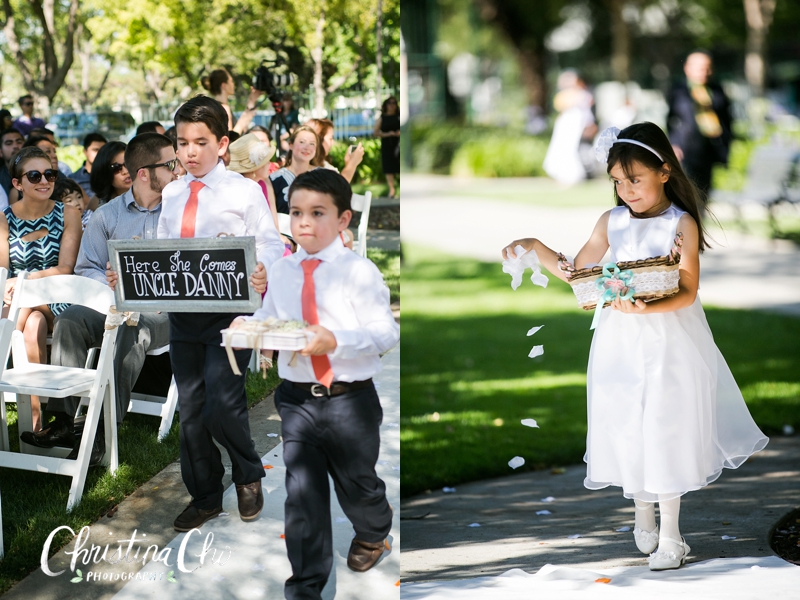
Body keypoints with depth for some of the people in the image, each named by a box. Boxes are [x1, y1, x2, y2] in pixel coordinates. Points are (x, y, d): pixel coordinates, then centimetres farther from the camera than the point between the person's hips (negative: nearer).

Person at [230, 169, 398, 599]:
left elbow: (385, 332, -15)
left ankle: (372, 532, 51)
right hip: (297, 398, 3)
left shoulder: (359, 271, -12)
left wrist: (336, 341, -28)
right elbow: (269, 318, 12)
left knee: (357, 483, 17)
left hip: (350, 401, -3)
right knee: (302, 493, 0)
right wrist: (248, 326, -10)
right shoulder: (281, 272, 3)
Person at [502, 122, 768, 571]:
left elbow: (687, 292, -15)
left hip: (670, 342, -4)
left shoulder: (682, 224, -9)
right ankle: (642, 511, 32)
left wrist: (647, 307, -32)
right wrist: (535, 247, -3)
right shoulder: (613, 222, 4)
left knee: (666, 429, 0)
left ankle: (670, 533, 10)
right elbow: (575, 273, 10)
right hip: (622, 344, 4)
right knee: (627, 426, 9)